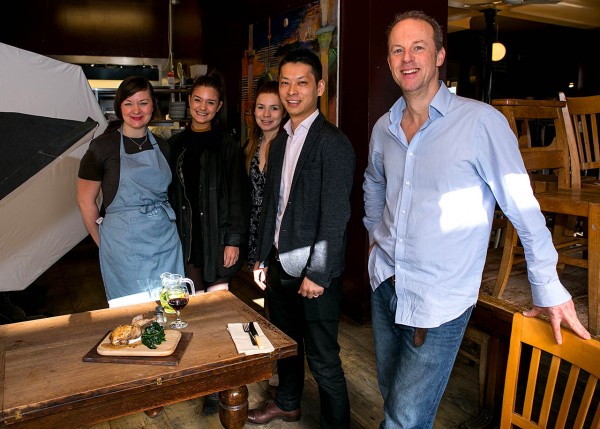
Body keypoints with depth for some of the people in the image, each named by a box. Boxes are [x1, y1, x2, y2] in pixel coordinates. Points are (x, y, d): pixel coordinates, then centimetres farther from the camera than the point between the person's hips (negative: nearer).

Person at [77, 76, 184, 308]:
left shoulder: (162, 146, 8)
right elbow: (85, 201, -2)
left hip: (165, 242, 5)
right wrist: (104, 243, 4)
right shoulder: (103, 146, -7)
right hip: (124, 245, -4)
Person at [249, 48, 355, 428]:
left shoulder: (332, 142, -14)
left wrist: (317, 274, -17)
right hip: (281, 267, 8)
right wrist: (263, 258, 13)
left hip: (314, 273, -8)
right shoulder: (281, 141, 10)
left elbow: (335, 215, -18)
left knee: (322, 358, 6)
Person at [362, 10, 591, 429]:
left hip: (440, 302, -6)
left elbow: (523, 208, -12)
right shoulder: (384, 128, 3)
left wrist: (549, 290, -7)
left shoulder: (481, 121, -16)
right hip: (385, 283, 6)